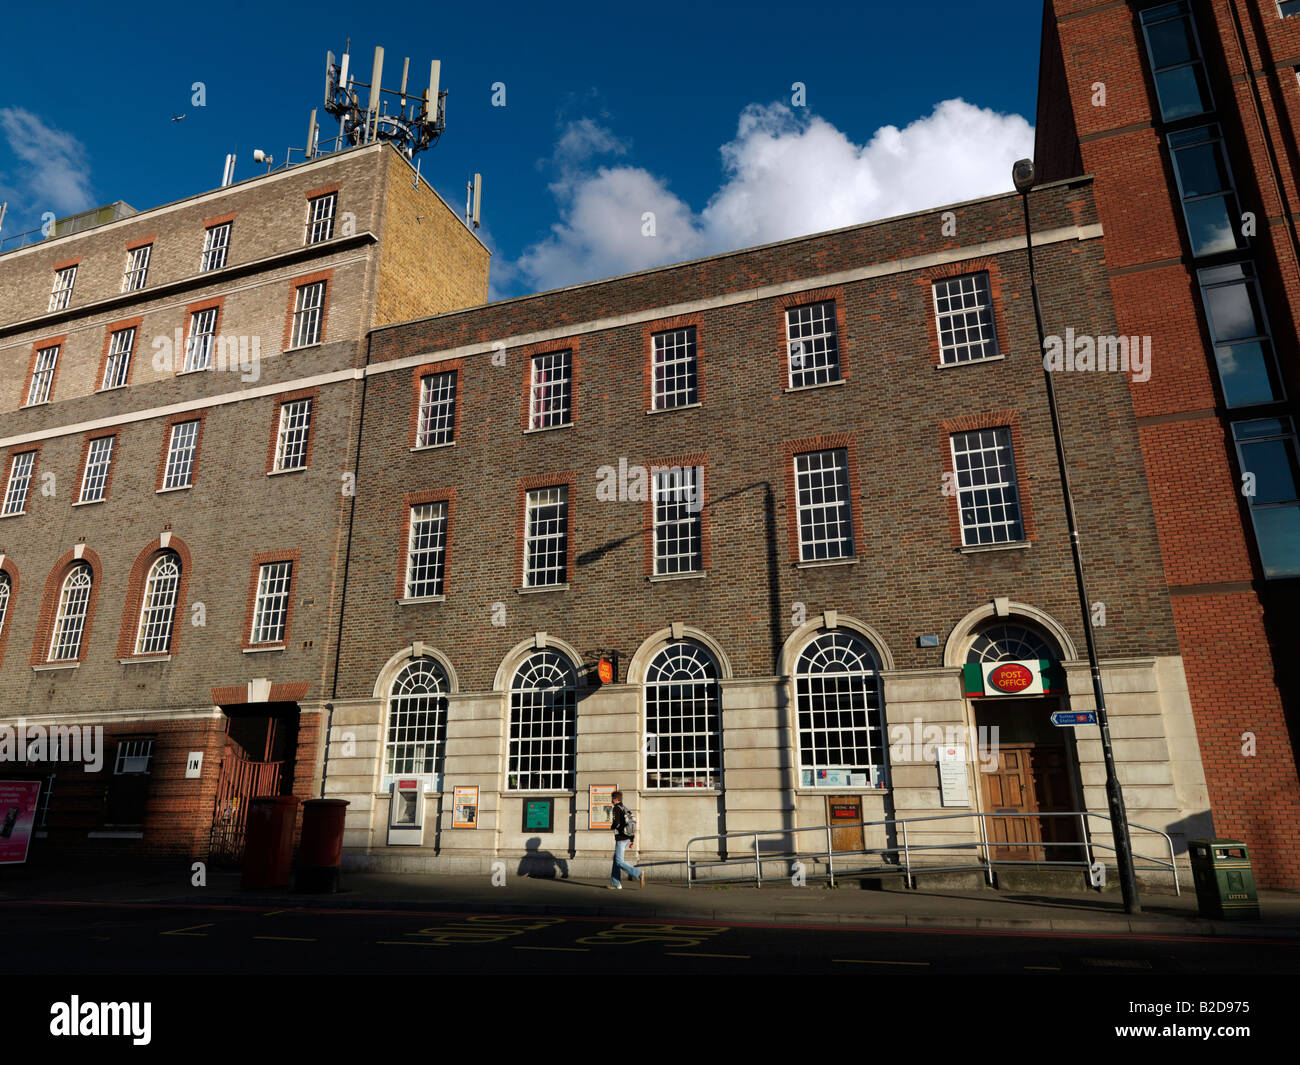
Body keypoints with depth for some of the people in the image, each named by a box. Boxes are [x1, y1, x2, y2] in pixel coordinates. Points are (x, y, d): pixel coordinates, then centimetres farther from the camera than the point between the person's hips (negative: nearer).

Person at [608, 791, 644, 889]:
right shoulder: (626, 809, 15)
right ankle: (616, 884, 12)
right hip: (627, 838, 9)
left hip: (621, 839, -9)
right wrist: (632, 839, 18)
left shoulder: (616, 808, -10)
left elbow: (616, 823, -19)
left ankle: (639, 874, -16)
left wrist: (612, 827, 4)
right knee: (616, 860, 14)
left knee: (619, 862, -7)